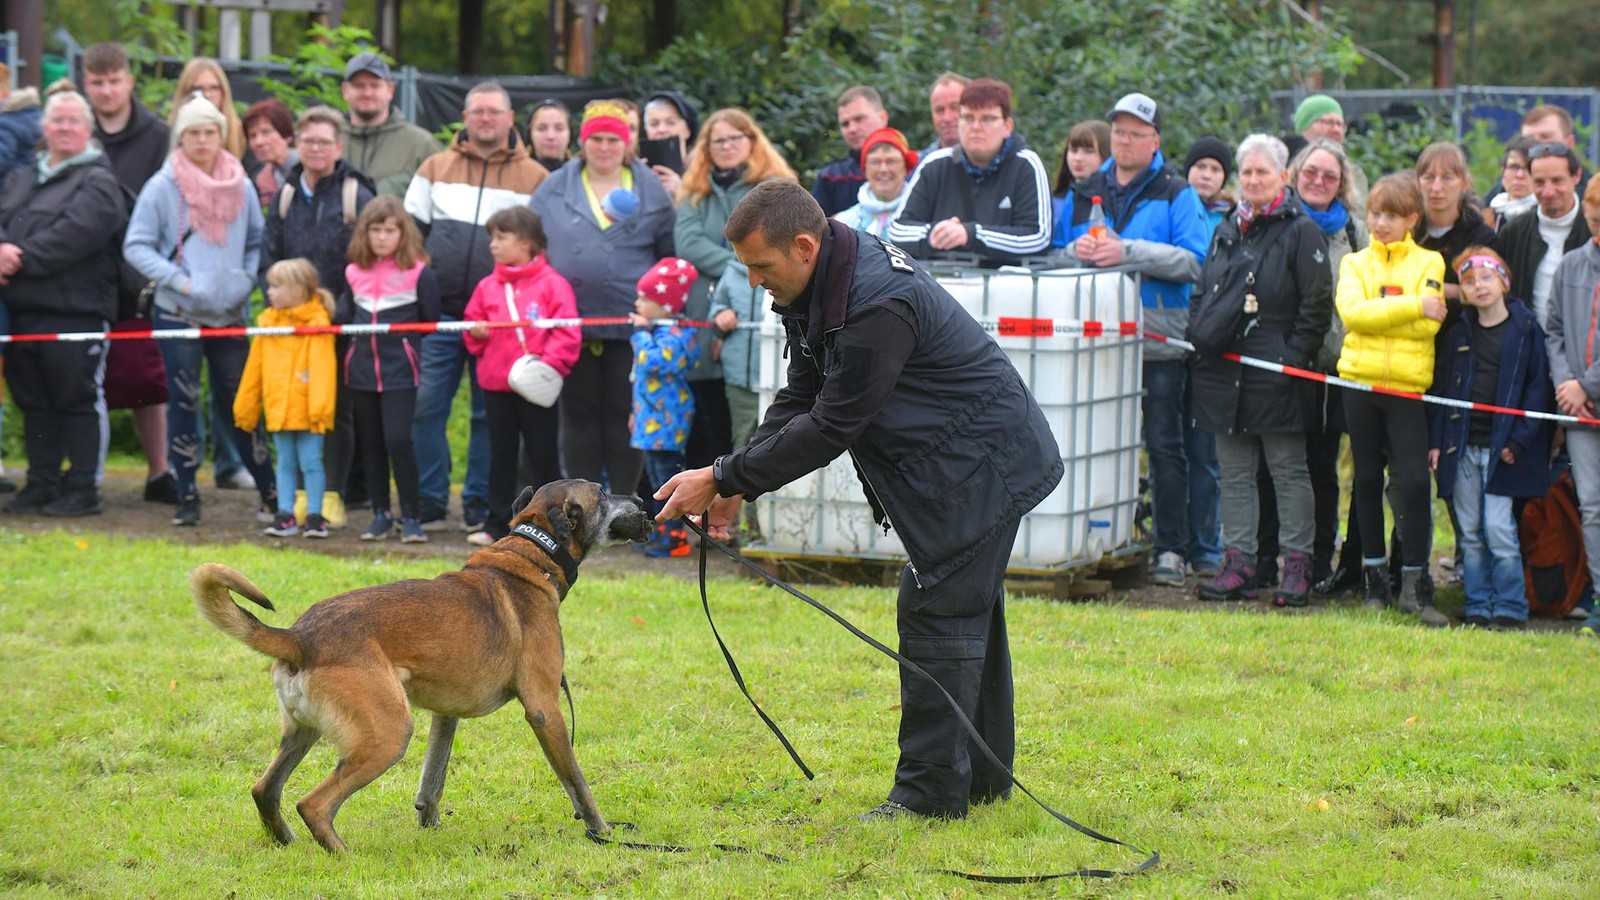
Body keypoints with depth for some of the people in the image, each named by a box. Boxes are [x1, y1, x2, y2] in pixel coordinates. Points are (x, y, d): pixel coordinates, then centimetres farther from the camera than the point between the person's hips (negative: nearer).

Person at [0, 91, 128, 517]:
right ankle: (42, 483, 20)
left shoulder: (97, 182, -3)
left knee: (79, 399, -2)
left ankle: (84, 487, 3)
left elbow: (76, 233, -17)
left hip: (75, 310, -7)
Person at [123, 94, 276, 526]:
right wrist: (178, 279, -14)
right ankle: (187, 496, 8)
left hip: (231, 313, 2)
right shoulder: (162, 186, -5)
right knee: (184, 403, 0)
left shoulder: (241, 186, 3)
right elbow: (136, 246, -4)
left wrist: (247, 280, -4)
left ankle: (268, 490, 14)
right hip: (178, 313, -2)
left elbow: (257, 243, 13)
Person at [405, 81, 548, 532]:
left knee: (490, 413, 3)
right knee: (426, 406, -2)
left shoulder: (533, 177, 6)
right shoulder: (436, 168, 10)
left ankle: (480, 505, 10)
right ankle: (428, 503, 6)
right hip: (439, 311, 1)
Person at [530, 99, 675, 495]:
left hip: (631, 325, -1)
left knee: (625, 416, 1)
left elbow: (670, 255, 9)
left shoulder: (651, 191, 7)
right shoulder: (555, 190, 8)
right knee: (579, 416, 5)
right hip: (571, 324, 1)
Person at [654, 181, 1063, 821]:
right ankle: (982, 779, 28)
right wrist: (736, 484, -6)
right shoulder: (822, 286, 1)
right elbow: (799, 401, 6)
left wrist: (724, 477, -24)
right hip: (964, 461, 11)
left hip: (982, 466, -11)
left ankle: (929, 792, -4)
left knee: (937, 613, -8)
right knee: (969, 612, 17)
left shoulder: (879, 306, -30)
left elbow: (831, 426, -29)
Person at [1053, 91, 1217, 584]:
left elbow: (1192, 262, -10)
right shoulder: (1084, 193, 16)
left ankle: (1172, 548, 4)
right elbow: (1055, 253, 16)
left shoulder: (1176, 195, 2)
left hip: (1159, 341, -4)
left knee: (1165, 447, -1)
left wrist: (1128, 252, -19)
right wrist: (1079, 250, -7)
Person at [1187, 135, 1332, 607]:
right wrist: (1199, 341, 7)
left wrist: (1295, 356, -13)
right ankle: (1238, 563, 11)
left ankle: (1297, 565, 3)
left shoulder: (1301, 232, -4)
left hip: (1276, 377, -6)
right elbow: (1203, 294, 22)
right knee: (1234, 474, 7)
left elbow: (1317, 303, -7)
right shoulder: (1227, 231, 16)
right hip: (1224, 371, 6)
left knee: (1288, 470, 0)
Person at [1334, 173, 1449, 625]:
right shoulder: (1355, 263, 9)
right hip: (1360, 381, 2)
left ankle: (1415, 583, -5)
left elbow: (1428, 324, -9)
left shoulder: (1429, 263, 5)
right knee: (1367, 480, 8)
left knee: (1414, 481, -10)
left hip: (1407, 385, -2)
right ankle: (1375, 579, 16)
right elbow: (1351, 311, -11)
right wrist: (1411, 306, -15)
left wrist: (1376, 315, -9)